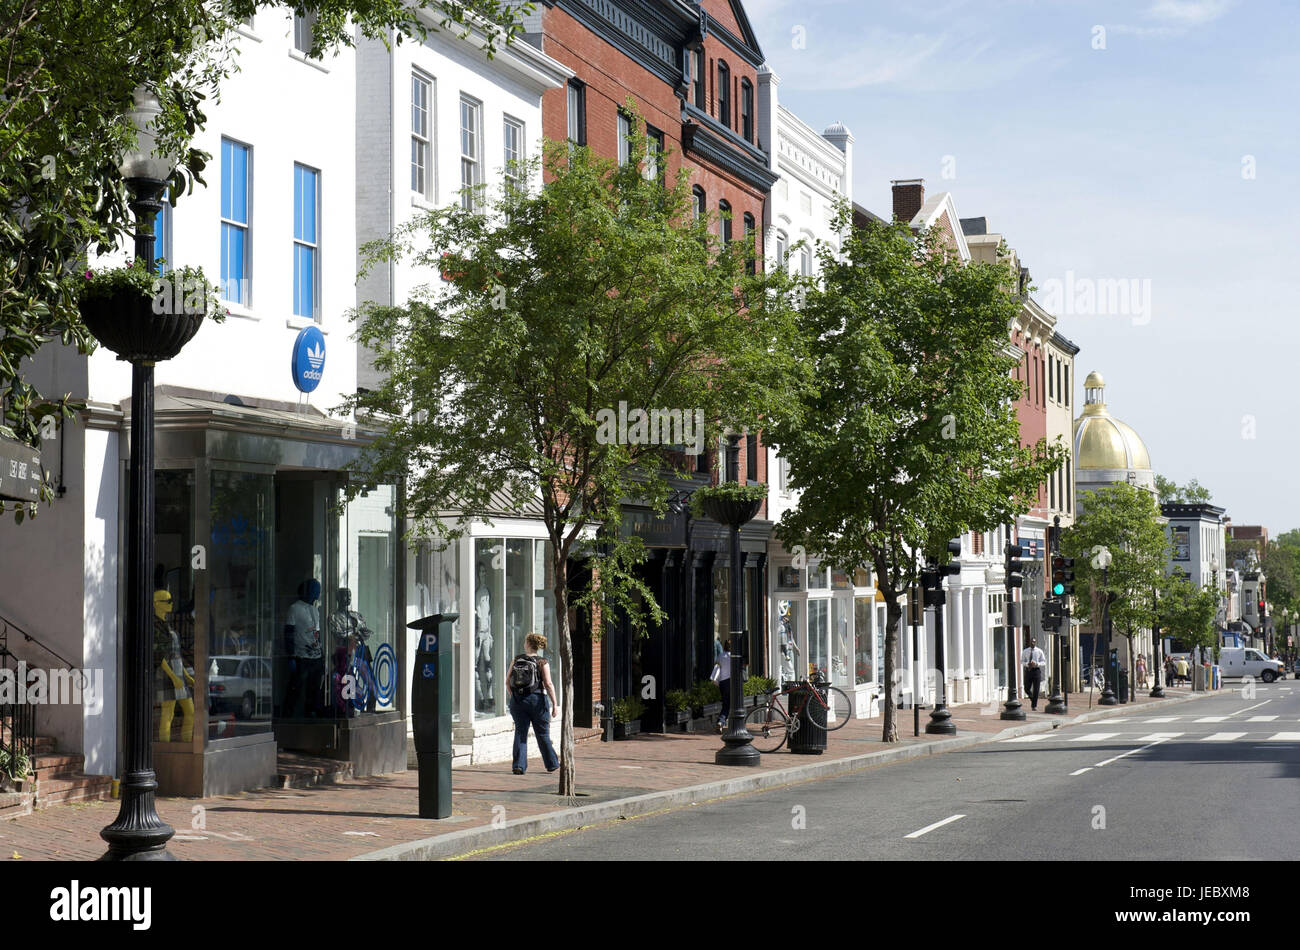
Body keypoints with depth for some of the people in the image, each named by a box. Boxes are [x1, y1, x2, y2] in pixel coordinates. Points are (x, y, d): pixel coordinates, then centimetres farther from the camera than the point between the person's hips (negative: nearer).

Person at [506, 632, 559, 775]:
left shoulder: (516, 660, 2)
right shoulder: (542, 662, -7)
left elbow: (508, 682, 4)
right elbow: (548, 684, -12)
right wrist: (554, 703, -7)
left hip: (517, 699, 2)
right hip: (536, 699, -2)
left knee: (520, 732, 5)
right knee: (543, 734, 9)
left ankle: (519, 765, -3)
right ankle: (552, 764, 20)